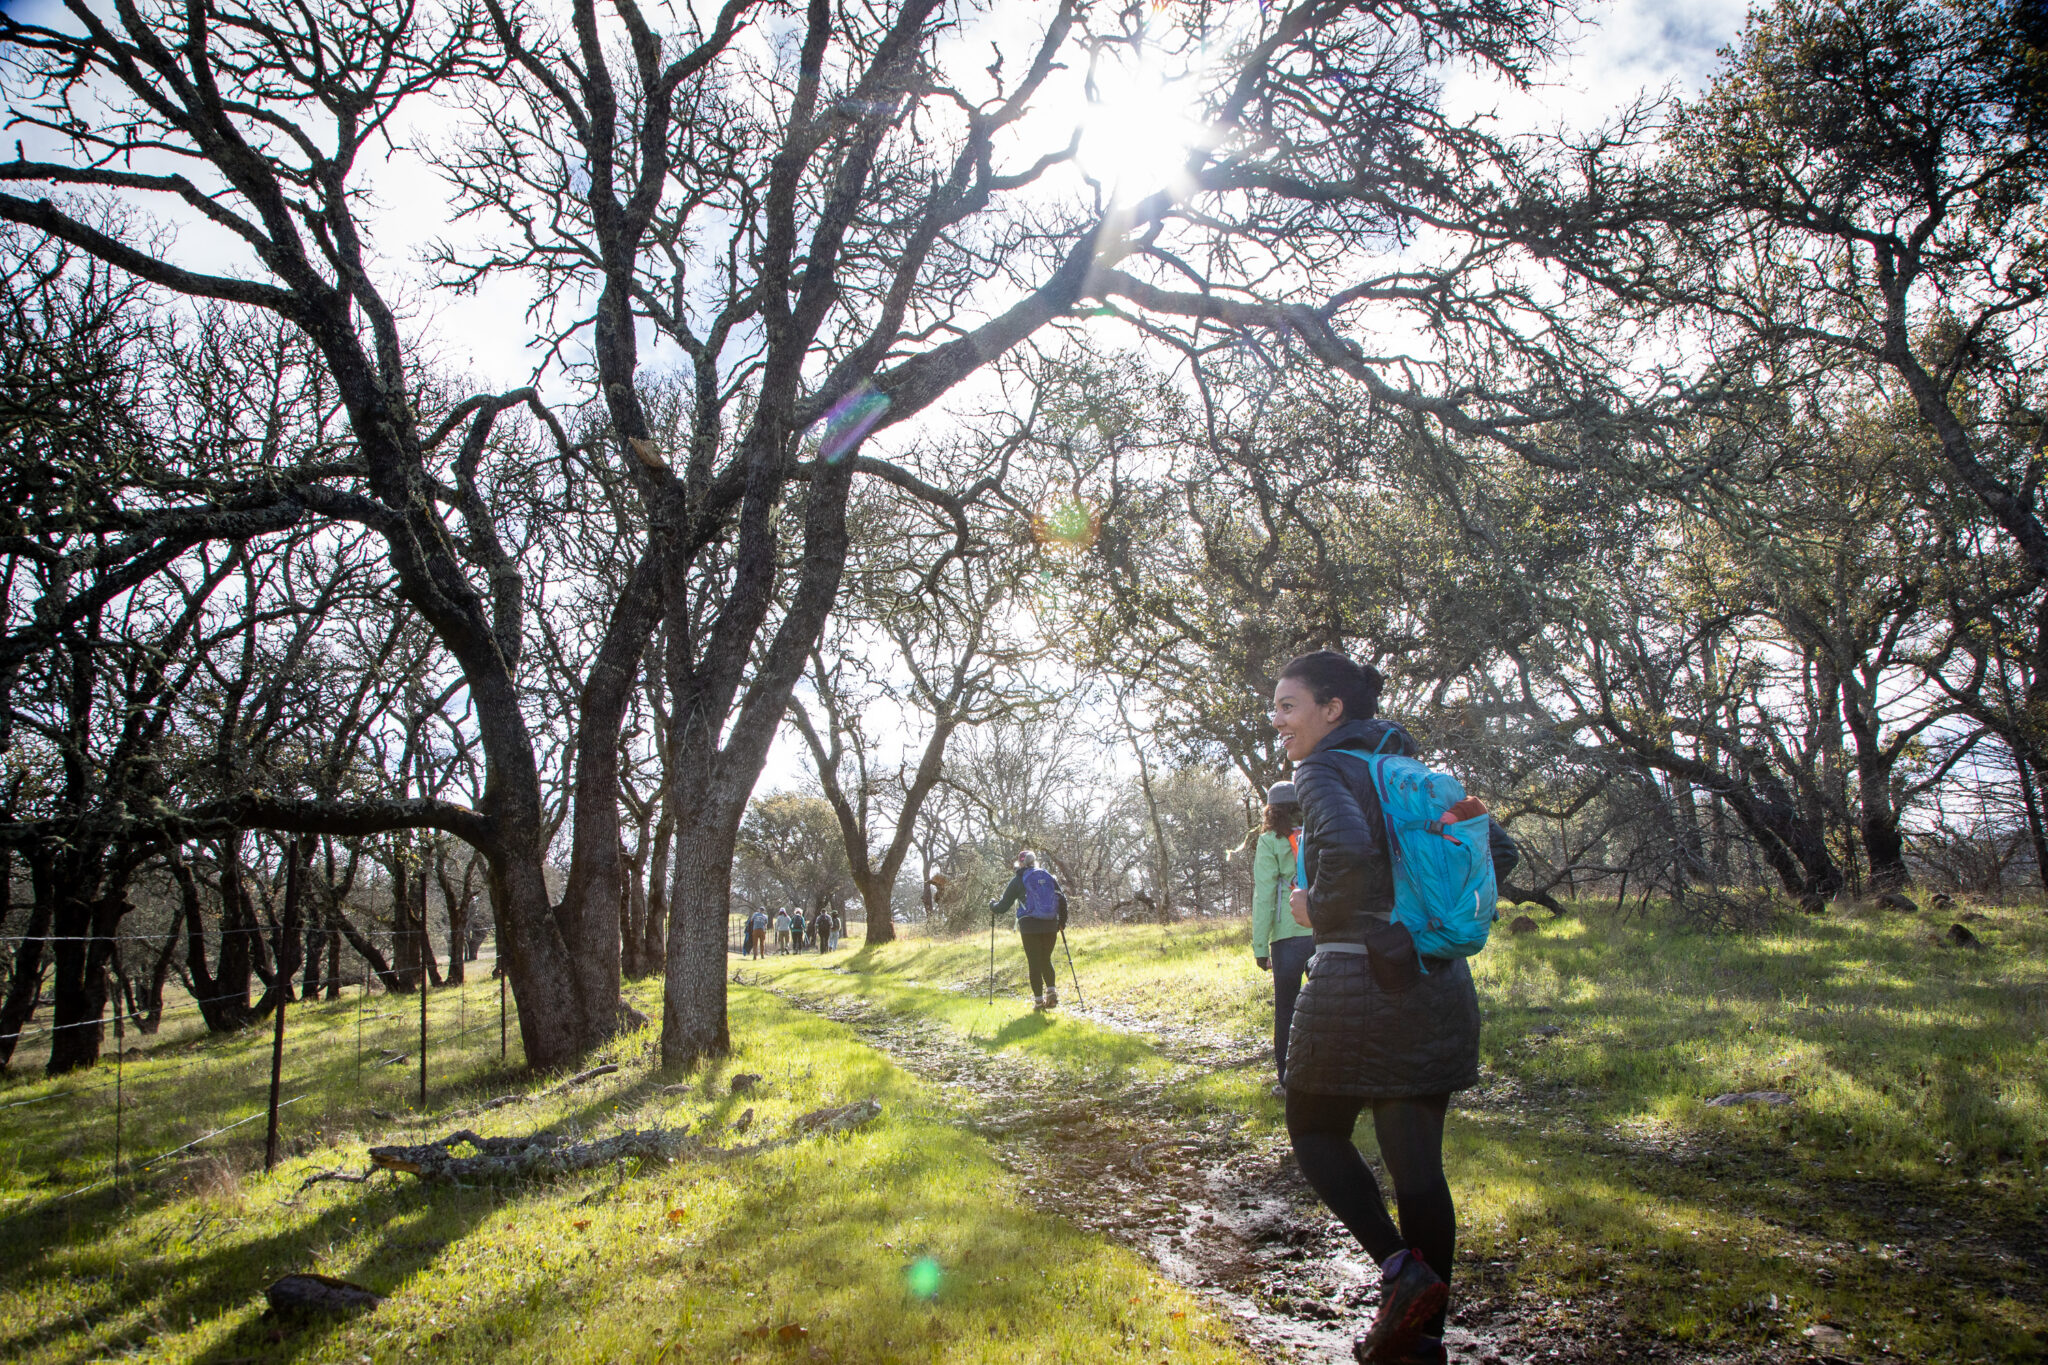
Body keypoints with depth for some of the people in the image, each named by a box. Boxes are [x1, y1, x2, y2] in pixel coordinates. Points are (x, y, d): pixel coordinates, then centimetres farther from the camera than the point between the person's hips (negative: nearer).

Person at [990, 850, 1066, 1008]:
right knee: (1046, 960, 18)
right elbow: (1062, 899, 9)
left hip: (1030, 926, -3)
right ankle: (1052, 991, 3)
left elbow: (1004, 905, 5)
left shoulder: (1018, 880, 1)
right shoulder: (1050, 877, 10)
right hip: (1050, 926, 3)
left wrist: (992, 907, 25)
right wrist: (1062, 921, 19)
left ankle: (1039, 1000, 4)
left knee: (1034, 963, 4)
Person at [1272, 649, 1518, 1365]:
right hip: (1440, 983, 7)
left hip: (1359, 981, -7)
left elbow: (1348, 847, -29)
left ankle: (1403, 1270, -2)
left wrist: (1318, 909, -12)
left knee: (1315, 1131, 13)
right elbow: (1498, 847, 16)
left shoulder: (1324, 769, -8)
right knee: (1417, 1160, 11)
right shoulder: (1411, 772, 14)